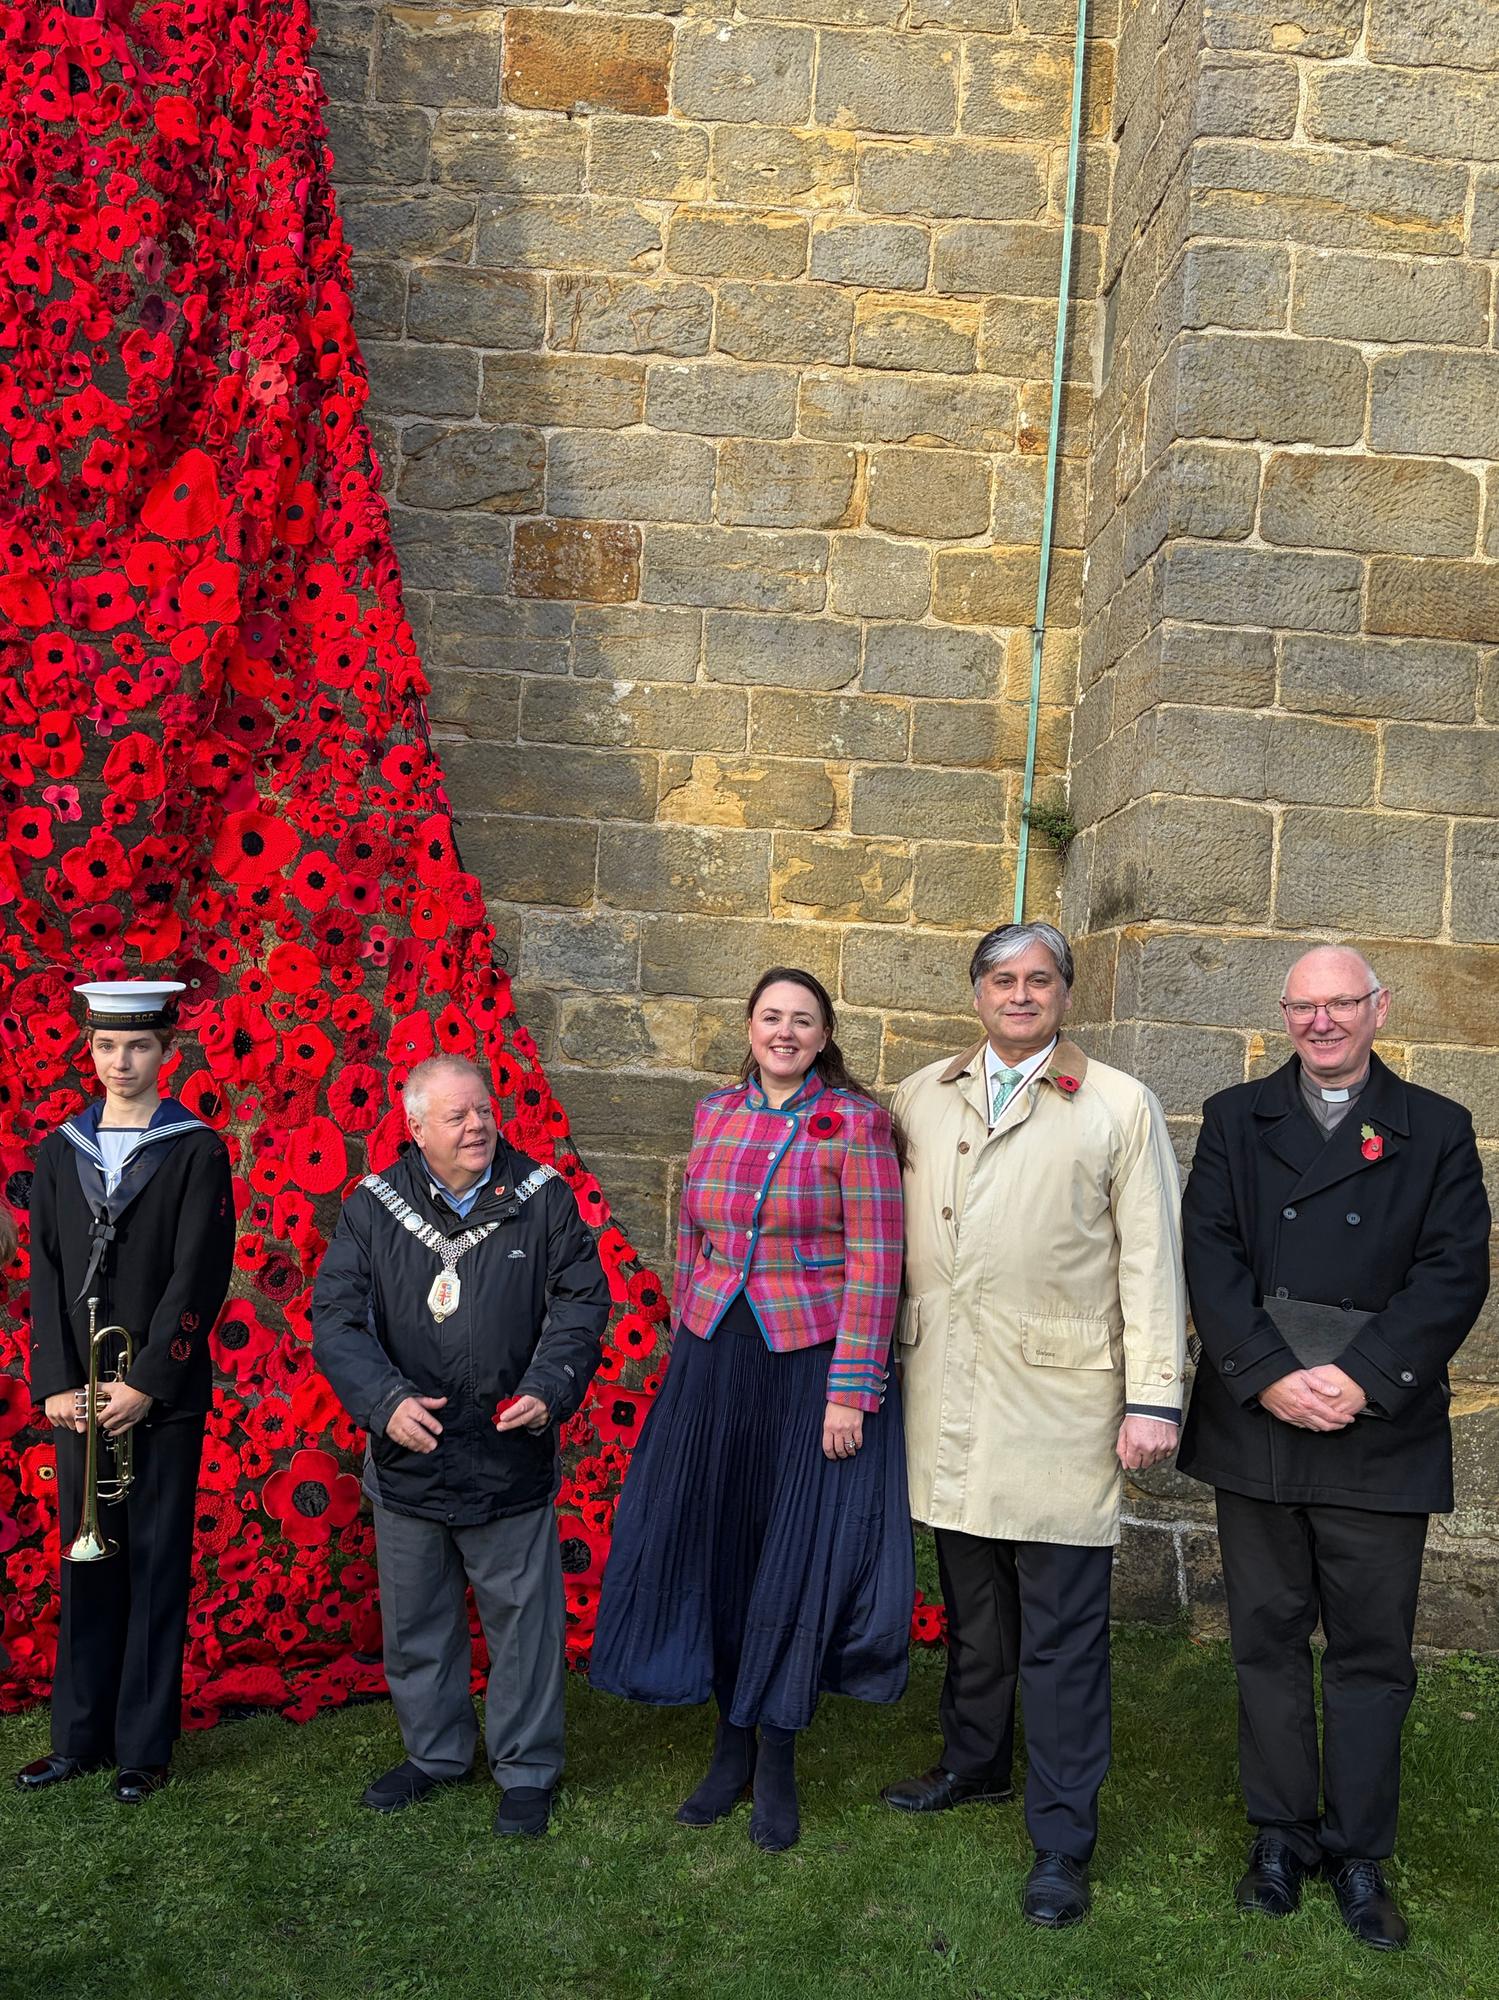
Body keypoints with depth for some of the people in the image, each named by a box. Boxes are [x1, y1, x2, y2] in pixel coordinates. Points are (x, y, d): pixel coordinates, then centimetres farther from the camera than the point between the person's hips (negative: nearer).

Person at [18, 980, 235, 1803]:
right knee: (86, 1563, 11)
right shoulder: (58, 1152, 8)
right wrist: (56, 1383, -5)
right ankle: (81, 1735, 23)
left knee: (156, 1566, 4)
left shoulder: (197, 1150, -4)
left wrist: (146, 1384, -15)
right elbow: (46, 1274, 4)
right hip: (81, 1396, 4)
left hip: (165, 1395, -4)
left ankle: (145, 1745, 14)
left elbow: (198, 1277, -10)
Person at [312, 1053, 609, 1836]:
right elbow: (334, 1318, -3)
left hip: (512, 1457, -2)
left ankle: (527, 1769, 24)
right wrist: (385, 1401, -16)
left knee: (522, 1615, 6)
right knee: (414, 1617, 16)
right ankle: (434, 1751, 36)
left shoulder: (543, 1197, -2)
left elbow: (581, 1301, 0)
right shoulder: (374, 1205, -1)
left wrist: (550, 1389, -15)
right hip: (406, 1458, 2)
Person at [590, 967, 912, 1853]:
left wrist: (850, 1388, -14)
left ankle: (777, 1765, 23)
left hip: (813, 1364, -4)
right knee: (713, 1543, 10)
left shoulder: (856, 1121, -8)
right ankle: (732, 1743, 29)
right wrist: (687, 1352, 12)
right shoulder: (715, 1114, 7)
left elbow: (875, 1261, -11)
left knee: (798, 1554, 5)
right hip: (715, 1358, 5)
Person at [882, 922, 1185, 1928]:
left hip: (1063, 1404, -3)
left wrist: (1155, 1397, -6)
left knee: (1062, 1631, 2)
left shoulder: (1121, 1106, 1)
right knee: (971, 1606, 16)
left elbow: (1152, 1259, -2)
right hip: (948, 1401, 3)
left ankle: (1063, 1839, 15)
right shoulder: (921, 1099, 10)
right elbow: (897, 1238, 13)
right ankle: (974, 1762, 38)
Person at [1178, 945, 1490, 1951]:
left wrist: (1361, 1378, -15)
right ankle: (1282, 1832, 26)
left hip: (1380, 1435, -1)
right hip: (1256, 1424, 1)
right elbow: (1209, 1253, -2)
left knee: (1373, 1650, 7)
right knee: (1269, 1639, 11)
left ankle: (1360, 1853, 22)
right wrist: (1270, 1374, -14)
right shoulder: (1236, 1118, 7)